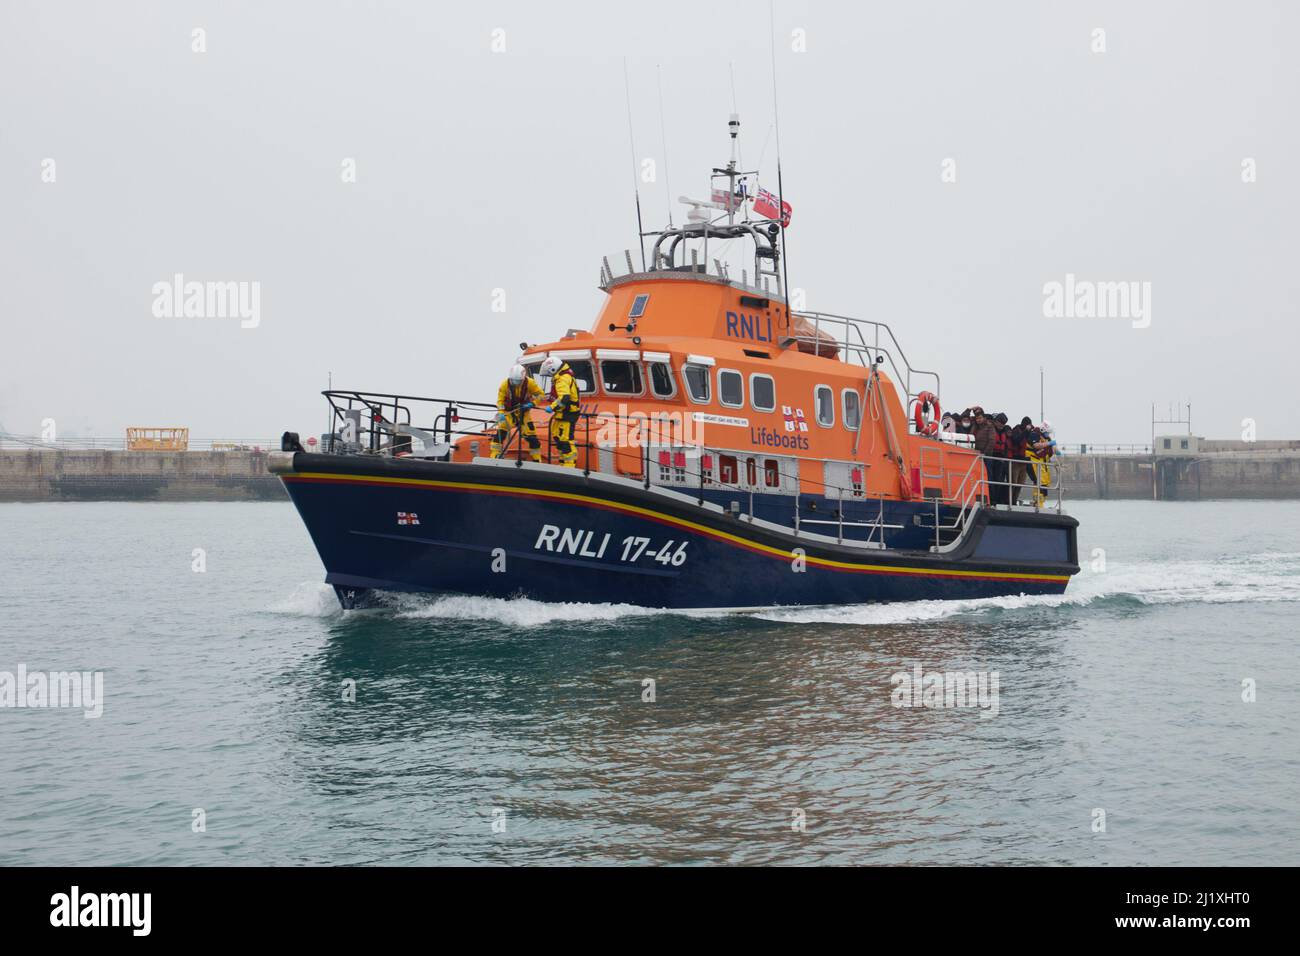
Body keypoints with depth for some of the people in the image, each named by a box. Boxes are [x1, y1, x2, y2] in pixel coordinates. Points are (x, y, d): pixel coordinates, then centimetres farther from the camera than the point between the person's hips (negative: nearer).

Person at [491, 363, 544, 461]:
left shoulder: (529, 383, -18)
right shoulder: (505, 384, -18)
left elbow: (541, 395, -12)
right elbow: (500, 400, -14)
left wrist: (532, 403, -27)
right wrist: (501, 413, -29)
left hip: (523, 413, 0)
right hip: (509, 412, 0)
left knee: (531, 437, -3)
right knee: (500, 433, -18)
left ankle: (537, 460, 10)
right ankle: (494, 456, -12)